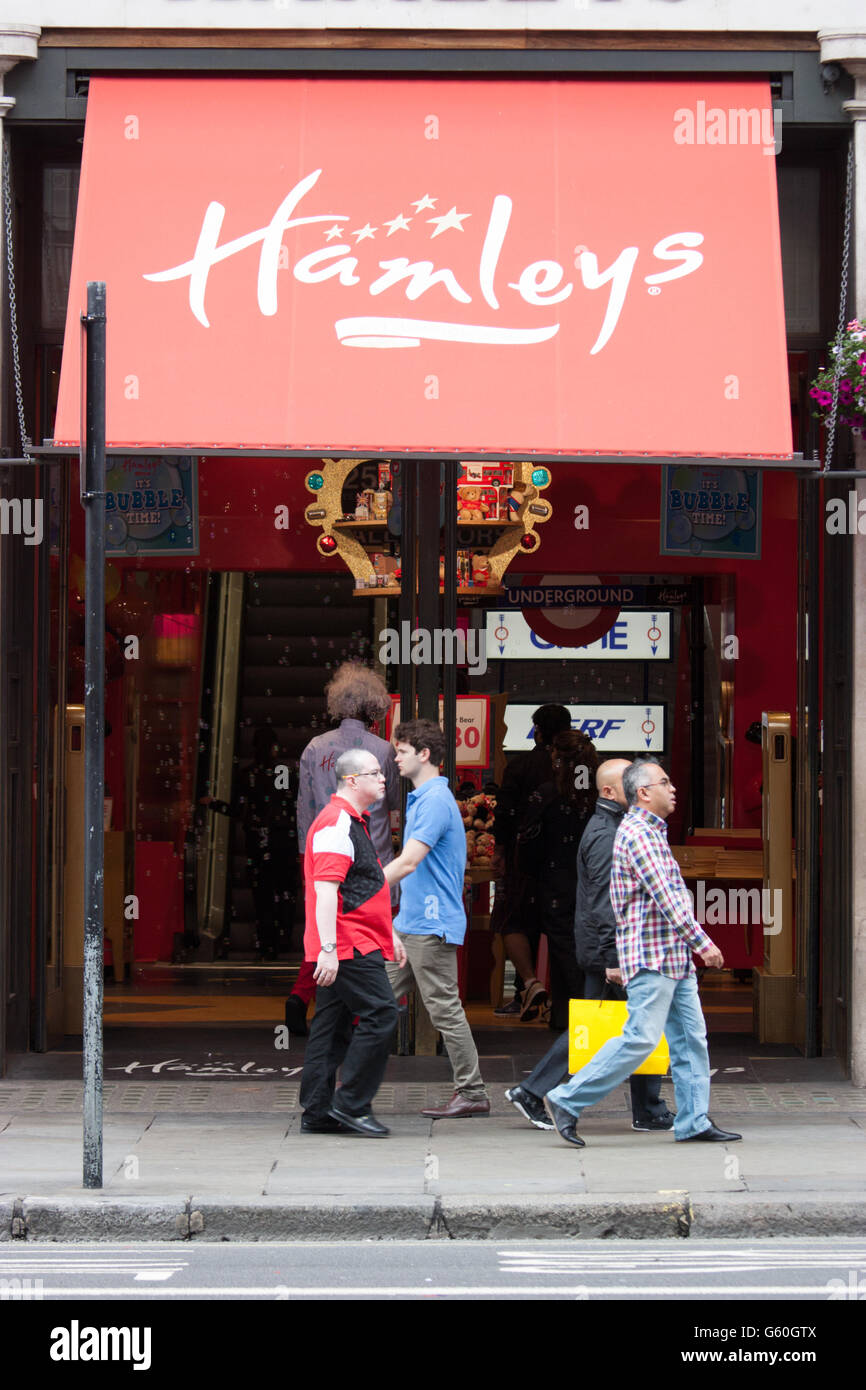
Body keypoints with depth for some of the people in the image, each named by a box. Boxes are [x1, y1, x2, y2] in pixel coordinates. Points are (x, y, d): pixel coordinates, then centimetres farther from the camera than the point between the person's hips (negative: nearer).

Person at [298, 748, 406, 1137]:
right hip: (346, 945, -10)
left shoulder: (354, 822, 20)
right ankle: (350, 1104, -7)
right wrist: (328, 949, -27)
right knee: (380, 1013, -10)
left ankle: (317, 1113, 11)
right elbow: (325, 890, -22)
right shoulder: (336, 823, -14)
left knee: (332, 1025, 9)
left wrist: (389, 934, 30)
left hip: (358, 944, 10)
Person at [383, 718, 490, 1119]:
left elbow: (408, 862, -25)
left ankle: (472, 1093, 3)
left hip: (431, 926, -10)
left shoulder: (436, 801, -17)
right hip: (409, 922, 10)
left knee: (445, 1009, -4)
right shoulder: (421, 798, 15)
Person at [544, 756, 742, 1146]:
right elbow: (664, 897, -19)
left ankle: (693, 1121, 8)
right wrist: (702, 942, -17)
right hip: (651, 956, -10)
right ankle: (567, 1101, -6)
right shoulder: (636, 833, -14)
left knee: (690, 1037, 6)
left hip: (674, 959, 10)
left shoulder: (652, 832, 19)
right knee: (641, 1038, -11)